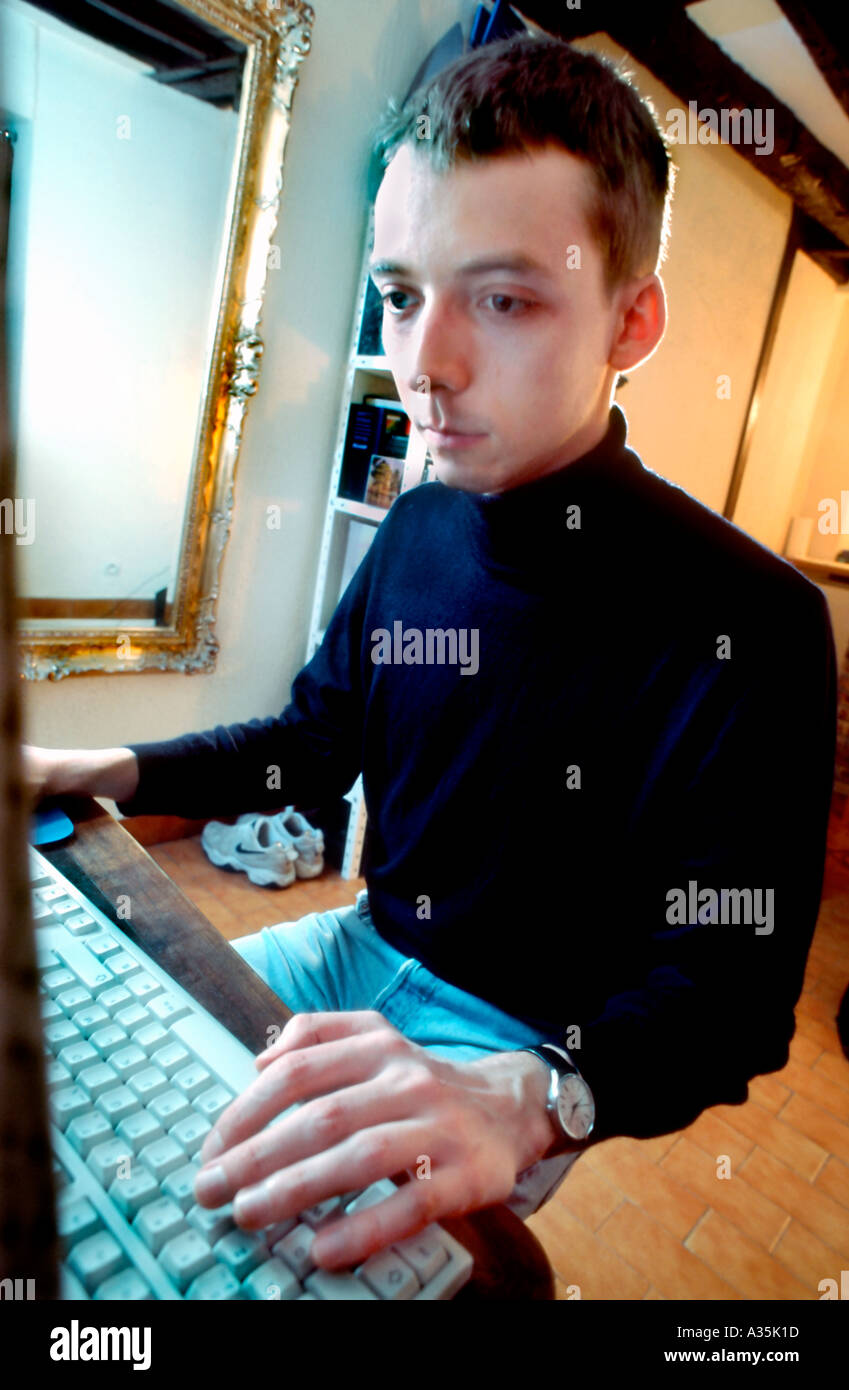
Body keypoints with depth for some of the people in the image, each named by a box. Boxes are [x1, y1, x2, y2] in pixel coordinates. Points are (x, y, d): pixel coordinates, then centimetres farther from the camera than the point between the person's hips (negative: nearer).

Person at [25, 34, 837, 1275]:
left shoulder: (750, 627, -24)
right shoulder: (416, 529, -4)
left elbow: (727, 986, -23)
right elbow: (317, 737, 8)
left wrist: (527, 1099, -41)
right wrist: (115, 772, -4)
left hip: (532, 1037, -5)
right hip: (368, 948, 6)